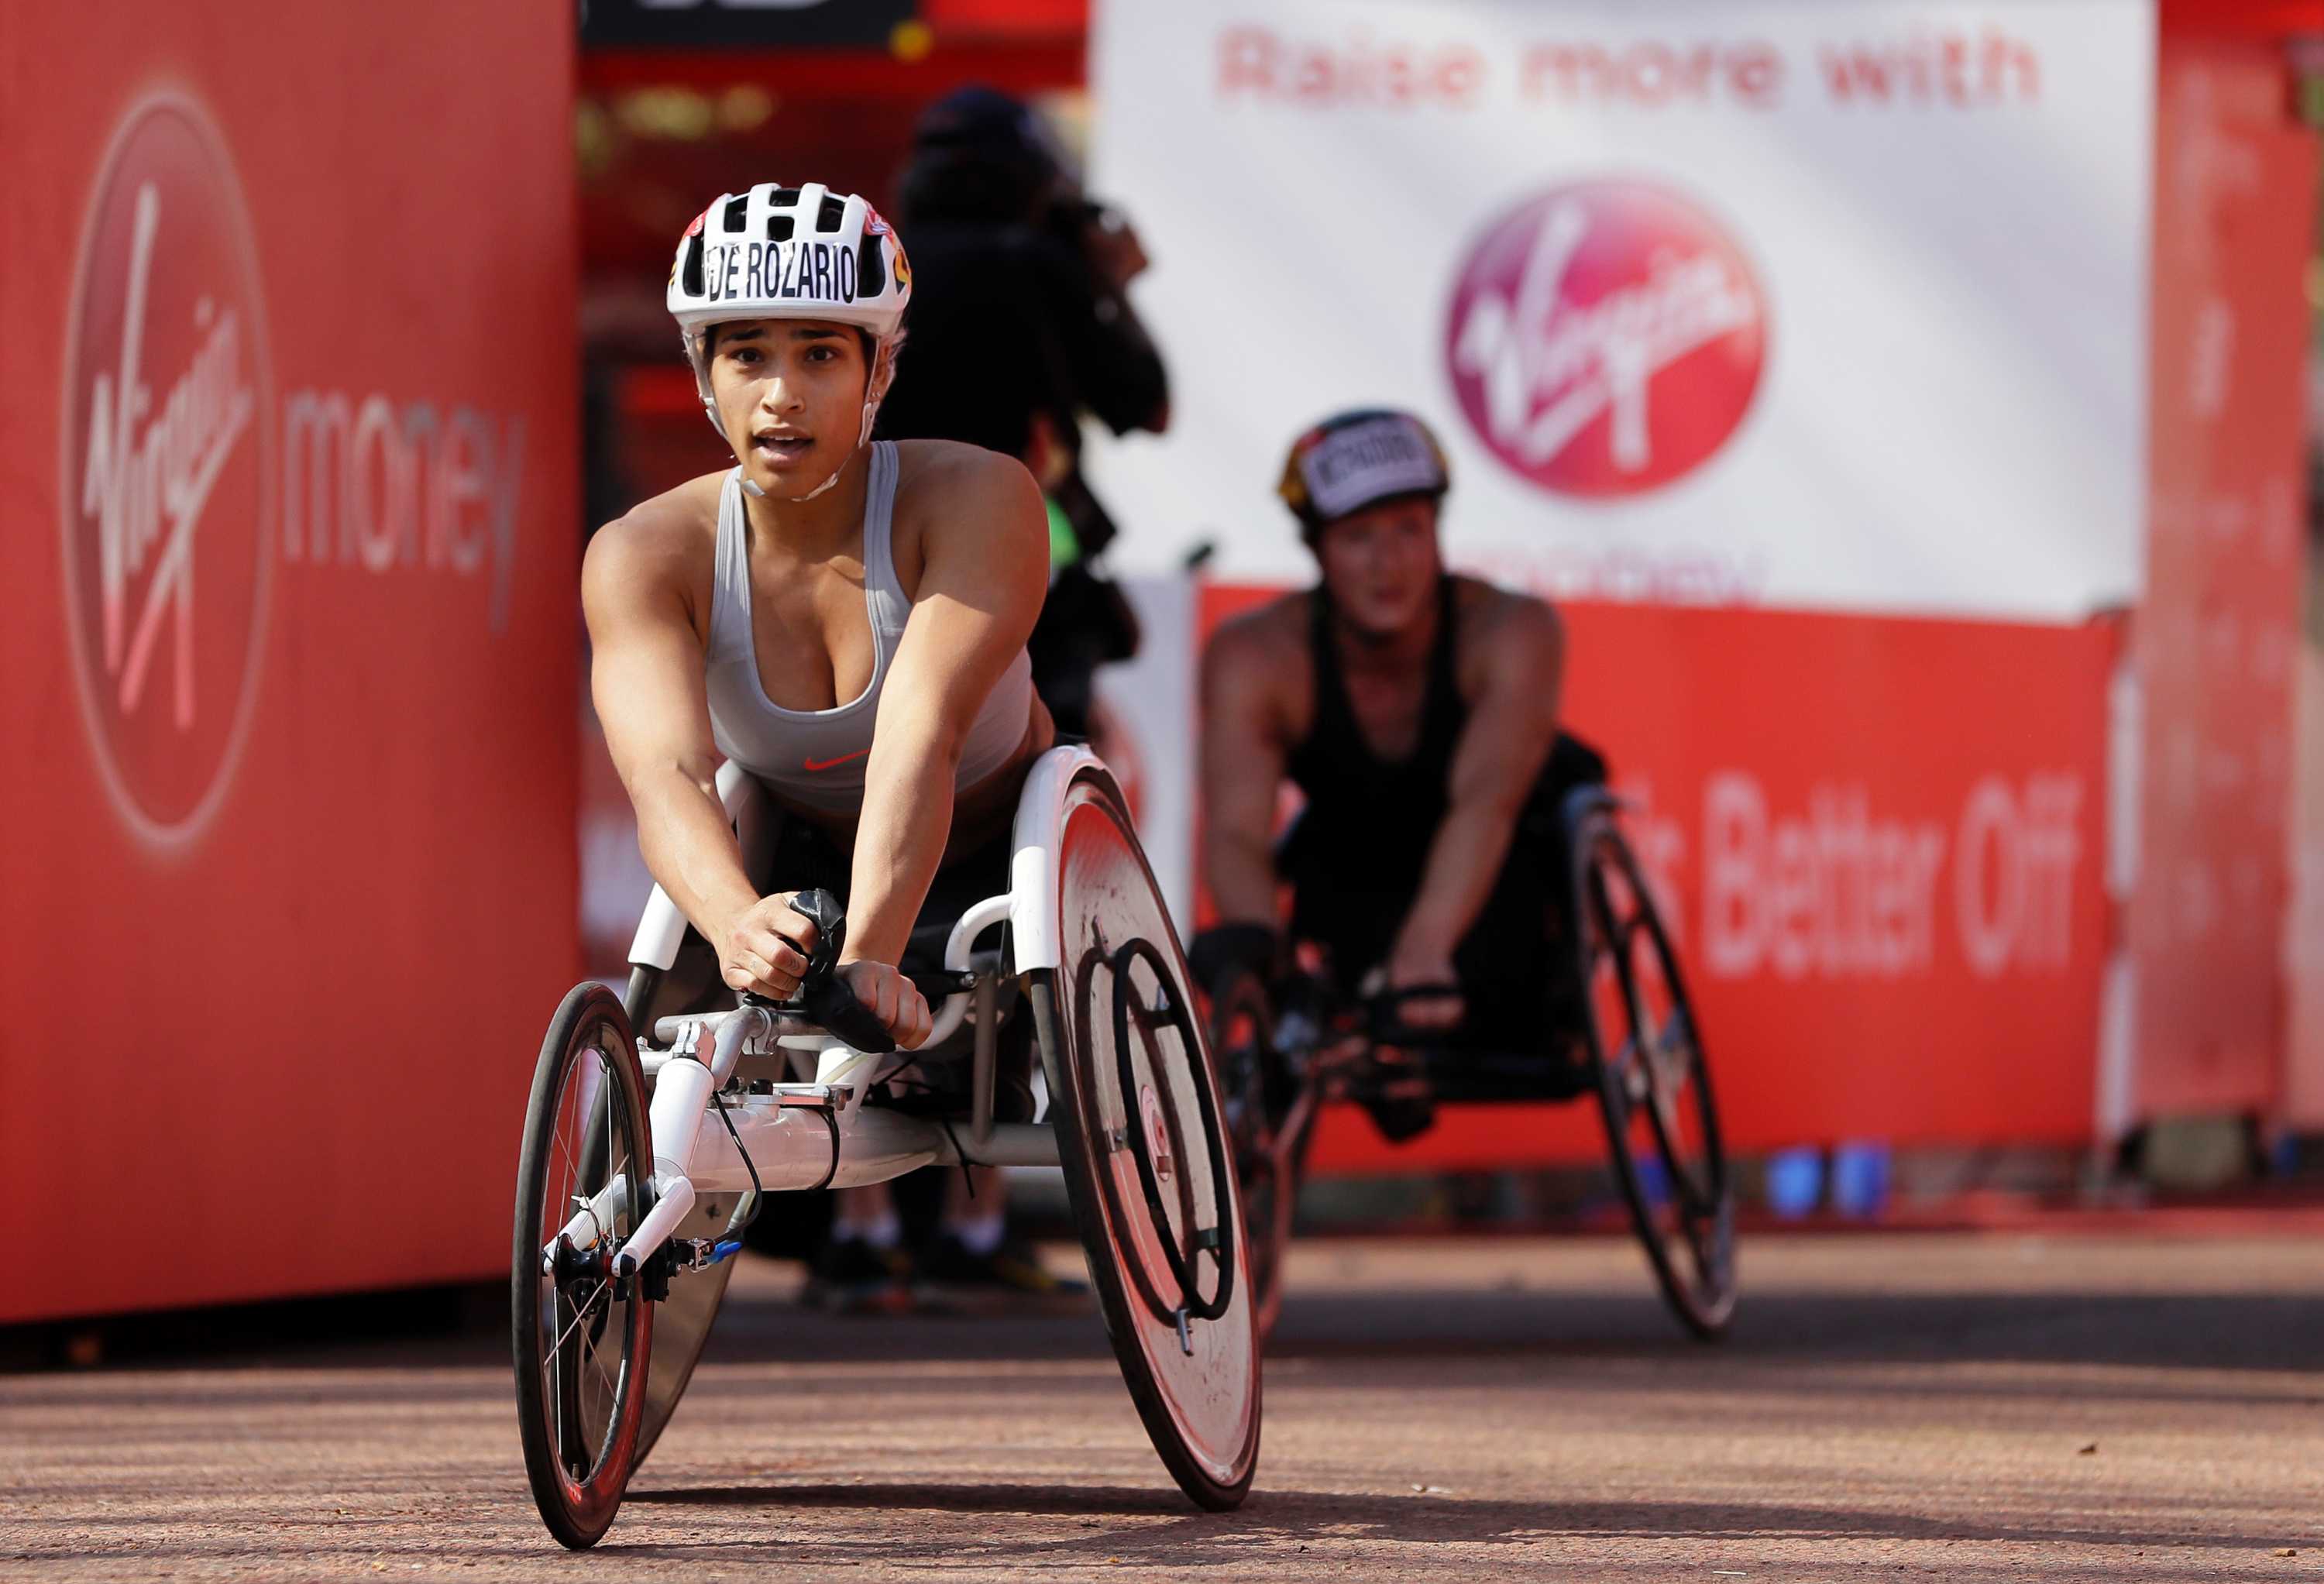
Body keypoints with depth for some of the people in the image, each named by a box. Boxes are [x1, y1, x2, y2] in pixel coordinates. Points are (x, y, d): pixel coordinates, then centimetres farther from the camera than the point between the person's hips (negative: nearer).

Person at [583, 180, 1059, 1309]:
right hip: (805, 865, 1)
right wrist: (737, 926, -63)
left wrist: (870, 957, -60)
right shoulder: (643, 557, -24)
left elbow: (921, 739, -44)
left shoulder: (976, 500, -30)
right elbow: (666, 772, -41)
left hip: (989, 864, -1)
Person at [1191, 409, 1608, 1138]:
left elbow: (1486, 803, -45)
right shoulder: (1252, 658, -25)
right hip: (1354, 875, 1)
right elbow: (1235, 829, -36)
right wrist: (1250, 937, -60)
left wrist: (1425, 950, -62)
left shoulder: (1513, 633, -30)